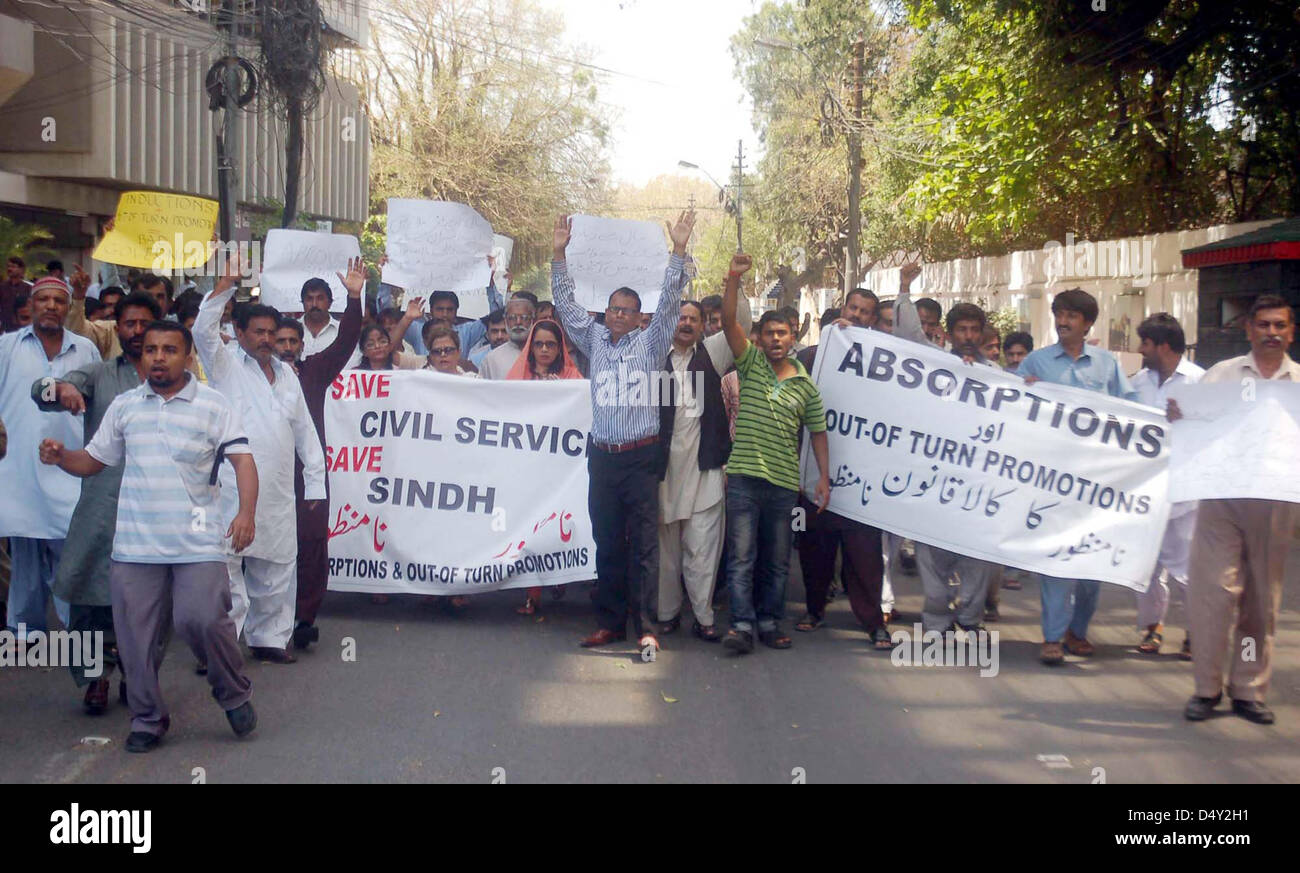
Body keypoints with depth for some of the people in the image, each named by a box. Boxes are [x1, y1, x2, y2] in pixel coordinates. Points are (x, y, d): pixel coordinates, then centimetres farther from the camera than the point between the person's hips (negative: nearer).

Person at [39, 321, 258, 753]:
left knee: (201, 619, -16)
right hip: (135, 543, 4)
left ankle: (235, 694, 10)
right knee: (136, 633, 6)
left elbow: (242, 460, -8)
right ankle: (147, 718, 25)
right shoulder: (124, 406, 11)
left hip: (197, 540, -3)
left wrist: (246, 512, -24)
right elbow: (93, 460, 16)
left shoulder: (213, 405, 1)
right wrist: (60, 457, -6)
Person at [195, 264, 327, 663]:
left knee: (275, 570, 11)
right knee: (226, 568, -6)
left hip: (277, 495, 5)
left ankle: (269, 638, 22)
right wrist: (228, 283, -20)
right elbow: (204, 329, -15)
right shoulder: (225, 364, 5)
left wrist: (314, 481, 15)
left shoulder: (286, 373, 18)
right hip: (232, 491, -5)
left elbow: (304, 431, 19)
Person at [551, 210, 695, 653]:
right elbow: (566, 305, 12)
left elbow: (669, 301, -2)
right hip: (602, 456, 3)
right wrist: (559, 255, 4)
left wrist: (679, 251, -12)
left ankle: (644, 625, -1)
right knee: (607, 542, 8)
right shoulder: (595, 340, 14)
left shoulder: (650, 342, 7)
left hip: (641, 456, -3)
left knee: (643, 543, -3)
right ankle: (610, 622, 16)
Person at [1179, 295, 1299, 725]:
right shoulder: (1221, 374, 8)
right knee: (1214, 590, -6)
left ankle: (1249, 690, 18)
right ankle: (1207, 688, 6)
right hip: (1223, 497, -1)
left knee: (1262, 598, 8)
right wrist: (1177, 415, -15)